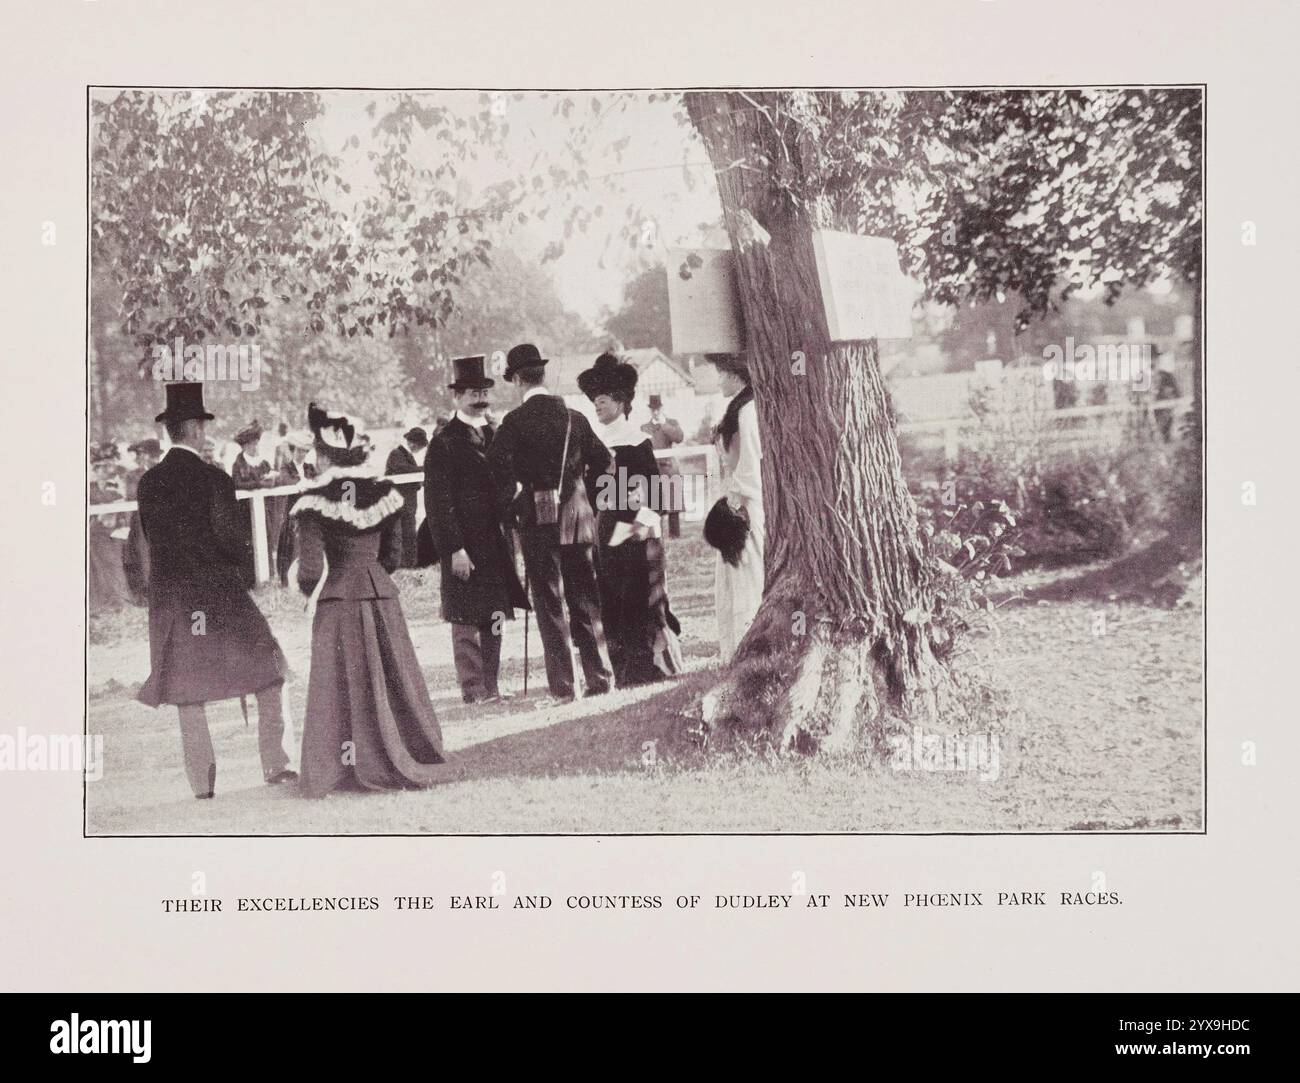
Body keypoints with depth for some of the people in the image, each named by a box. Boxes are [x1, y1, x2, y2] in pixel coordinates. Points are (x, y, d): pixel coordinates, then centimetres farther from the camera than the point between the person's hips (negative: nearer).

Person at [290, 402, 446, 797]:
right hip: (381, 595, 3)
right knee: (393, 678, 13)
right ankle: (408, 762, 19)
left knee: (342, 685, 5)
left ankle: (331, 771, 9)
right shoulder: (383, 492, 2)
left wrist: (305, 584, 8)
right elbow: (393, 556, 8)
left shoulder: (315, 502, -10)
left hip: (338, 600, -3)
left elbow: (311, 569, -13)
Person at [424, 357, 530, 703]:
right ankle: (472, 690, 1)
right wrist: (454, 549, -17)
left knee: (495, 617, 10)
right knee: (466, 620, -3)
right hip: (465, 547, -7)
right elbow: (438, 501, -11)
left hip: (498, 542, 7)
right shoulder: (444, 444, -7)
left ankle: (491, 687, 18)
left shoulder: (495, 436, 15)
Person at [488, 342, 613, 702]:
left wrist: (515, 496, -4)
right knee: (585, 599, 12)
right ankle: (599, 676, 14)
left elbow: (498, 464, -20)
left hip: (539, 519, -4)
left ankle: (562, 686, 0)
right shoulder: (574, 417, 5)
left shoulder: (516, 420, -9)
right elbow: (603, 461, 8)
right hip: (577, 517, 4)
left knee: (549, 603, 1)